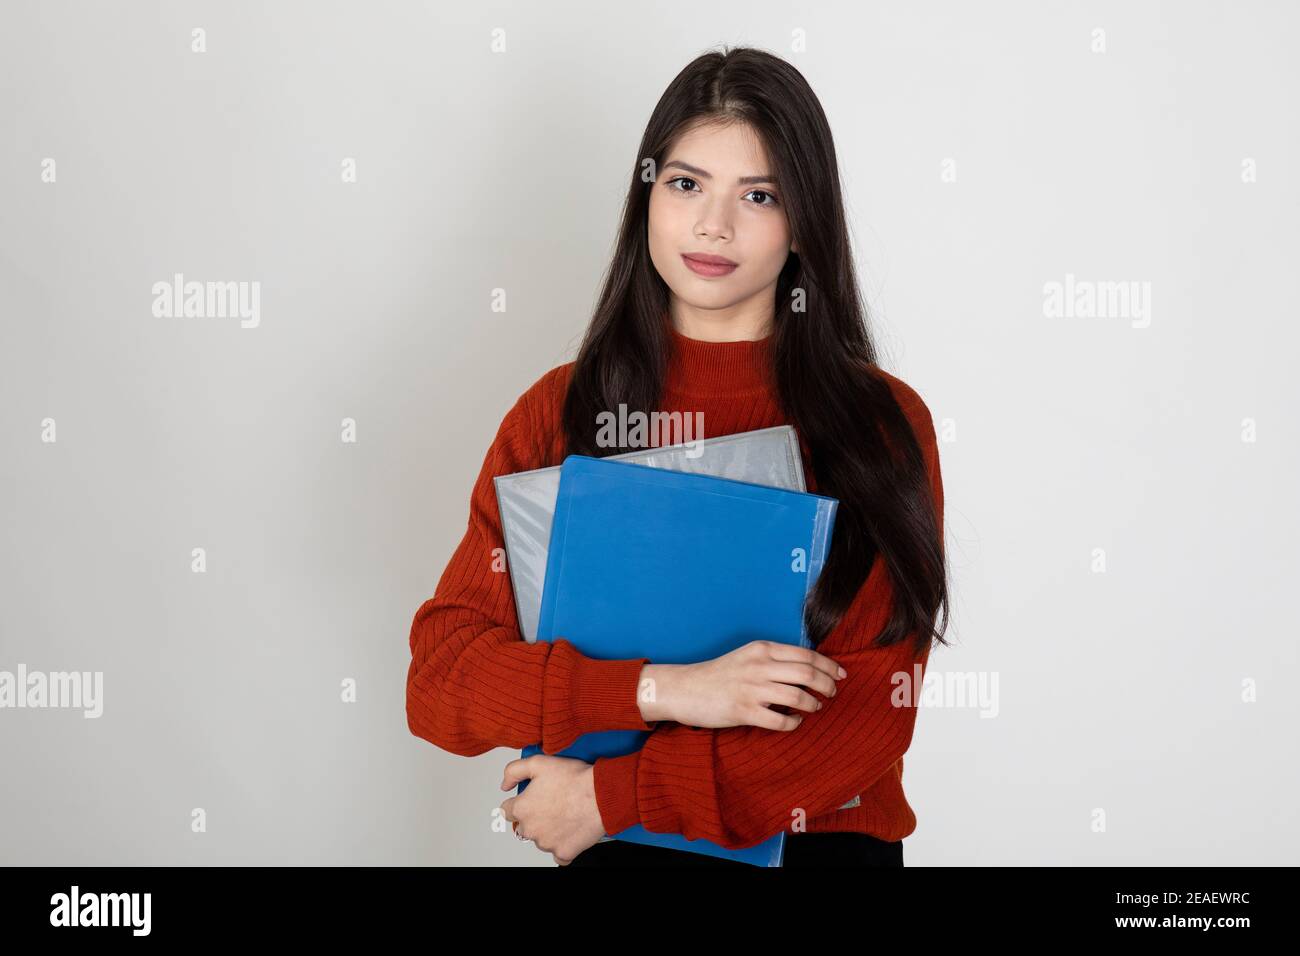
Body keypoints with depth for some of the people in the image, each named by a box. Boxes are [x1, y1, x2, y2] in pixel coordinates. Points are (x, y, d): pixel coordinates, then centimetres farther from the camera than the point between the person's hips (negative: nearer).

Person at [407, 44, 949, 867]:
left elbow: (869, 713, -5)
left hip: (825, 838, -1)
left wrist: (611, 794, -9)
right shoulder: (559, 412, 6)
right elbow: (440, 678, 0)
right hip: (623, 848, 1)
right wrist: (664, 689, -14)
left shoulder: (884, 422, 2)